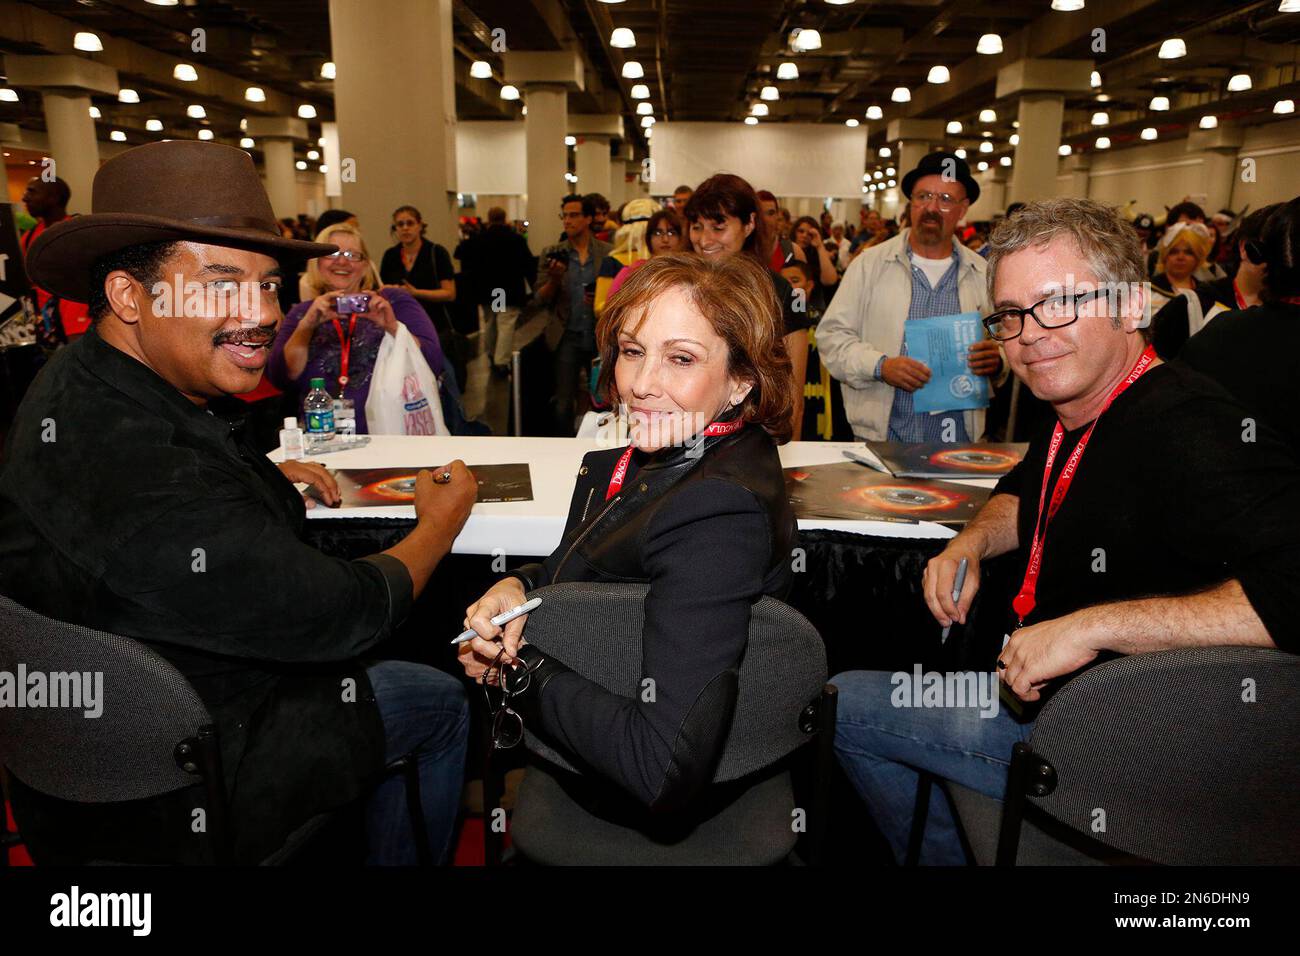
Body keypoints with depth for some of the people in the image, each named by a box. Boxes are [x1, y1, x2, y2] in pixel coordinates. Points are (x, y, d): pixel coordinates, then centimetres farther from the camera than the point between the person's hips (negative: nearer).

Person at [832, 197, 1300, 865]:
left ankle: (945, 854, 23)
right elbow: (1025, 486, 22)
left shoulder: (1185, 430, -29)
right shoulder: (1080, 414, 1)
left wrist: (1094, 625, -37)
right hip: (1038, 684, 9)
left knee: (841, 704, -2)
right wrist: (971, 542, 1)